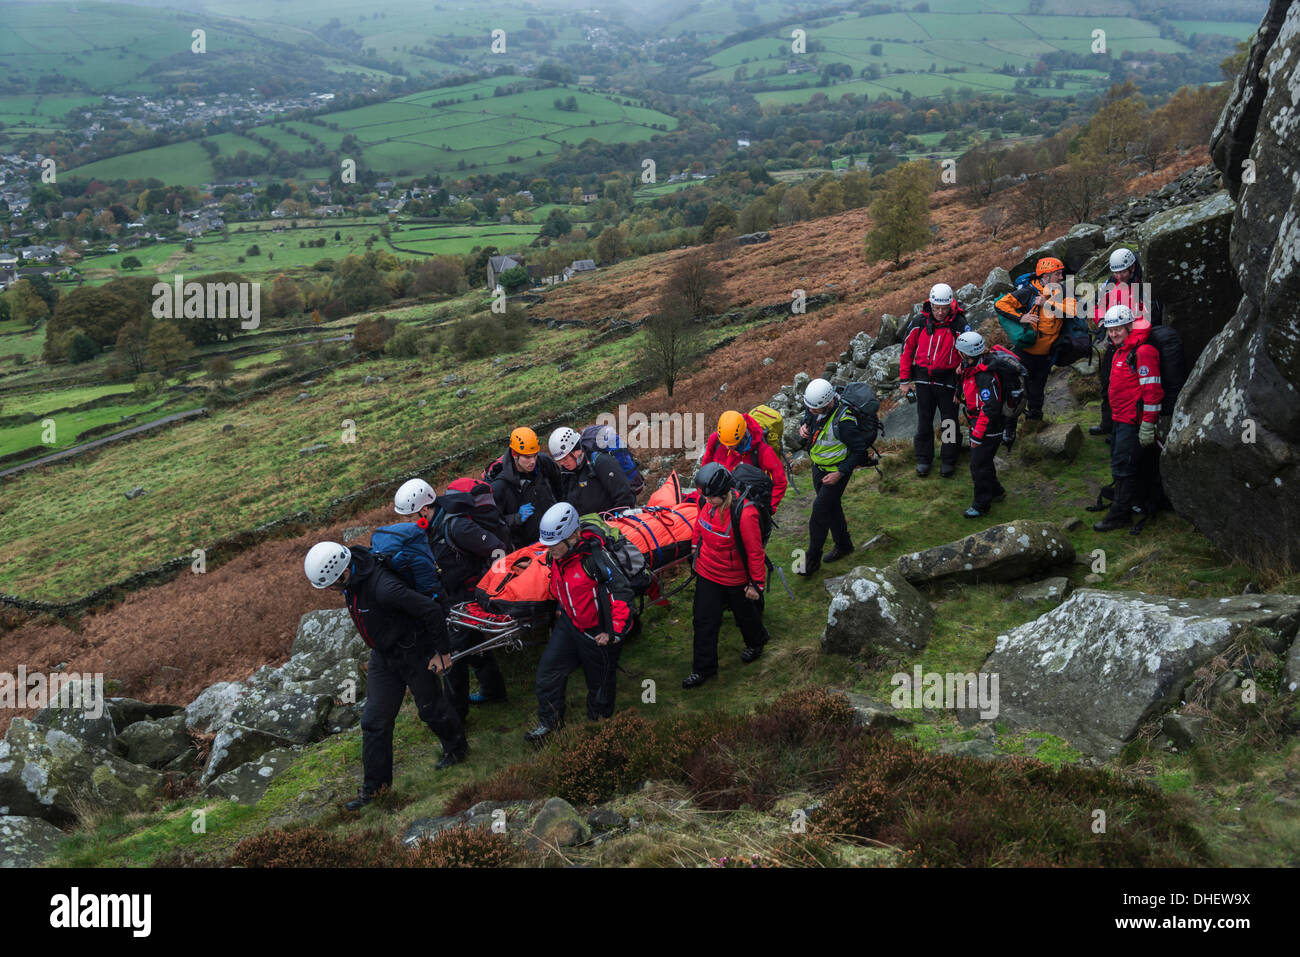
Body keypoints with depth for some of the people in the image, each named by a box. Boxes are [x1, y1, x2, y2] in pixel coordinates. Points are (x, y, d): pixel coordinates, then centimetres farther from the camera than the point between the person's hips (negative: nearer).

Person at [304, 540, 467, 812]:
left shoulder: (383, 588, -37)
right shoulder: (351, 579, -9)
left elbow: (431, 609, -31)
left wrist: (443, 652, -19)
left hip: (415, 654, -7)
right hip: (383, 655, 7)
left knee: (430, 708, 12)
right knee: (374, 721, 7)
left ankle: (456, 748, 41)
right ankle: (374, 784, 19)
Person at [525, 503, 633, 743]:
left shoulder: (595, 557, -31)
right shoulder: (557, 556, -7)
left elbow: (622, 593, -29)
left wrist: (615, 632, -29)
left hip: (598, 631, -6)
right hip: (569, 622, 6)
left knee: (599, 680, 14)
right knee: (547, 671, 7)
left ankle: (598, 722, 38)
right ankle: (549, 721, 27)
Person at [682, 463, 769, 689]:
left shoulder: (744, 514, -33)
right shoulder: (709, 503, -13)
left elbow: (755, 551, -23)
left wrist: (757, 583, -16)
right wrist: (695, 548, 20)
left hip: (735, 577, -5)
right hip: (707, 572, 5)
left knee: (744, 612, 22)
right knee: (704, 620, 7)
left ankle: (756, 641, 53)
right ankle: (703, 668, 21)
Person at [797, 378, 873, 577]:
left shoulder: (843, 422, -35)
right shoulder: (815, 404, -13)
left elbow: (860, 450, -25)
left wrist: (840, 473, -24)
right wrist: (804, 426, -10)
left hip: (836, 470, -7)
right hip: (818, 466, 7)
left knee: (820, 511, -4)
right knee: (831, 507, 21)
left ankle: (812, 559, 10)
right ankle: (843, 545, 40)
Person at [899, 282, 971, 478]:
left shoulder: (959, 325, -12)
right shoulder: (919, 323, -5)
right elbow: (907, 349, 5)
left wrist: (961, 387, -10)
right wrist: (905, 380, 4)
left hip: (947, 380, -2)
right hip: (923, 379, 2)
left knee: (949, 421, 6)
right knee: (924, 420, 11)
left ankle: (948, 460, 22)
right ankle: (924, 459, 25)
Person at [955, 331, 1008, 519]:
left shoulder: (985, 377, -30)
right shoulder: (971, 369, -1)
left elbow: (990, 409, -29)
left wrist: (977, 435, -25)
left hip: (989, 427, -9)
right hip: (977, 423, 9)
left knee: (979, 465, 0)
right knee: (980, 460, 21)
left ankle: (982, 505, 14)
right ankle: (996, 492, 40)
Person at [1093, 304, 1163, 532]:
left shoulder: (1142, 351, -17)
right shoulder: (1120, 351, 16)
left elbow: (1152, 389, -21)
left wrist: (1148, 425, -23)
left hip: (1133, 420, -10)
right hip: (1121, 419, 10)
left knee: (1123, 465, -8)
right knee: (1119, 460, 18)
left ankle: (1120, 514, -3)